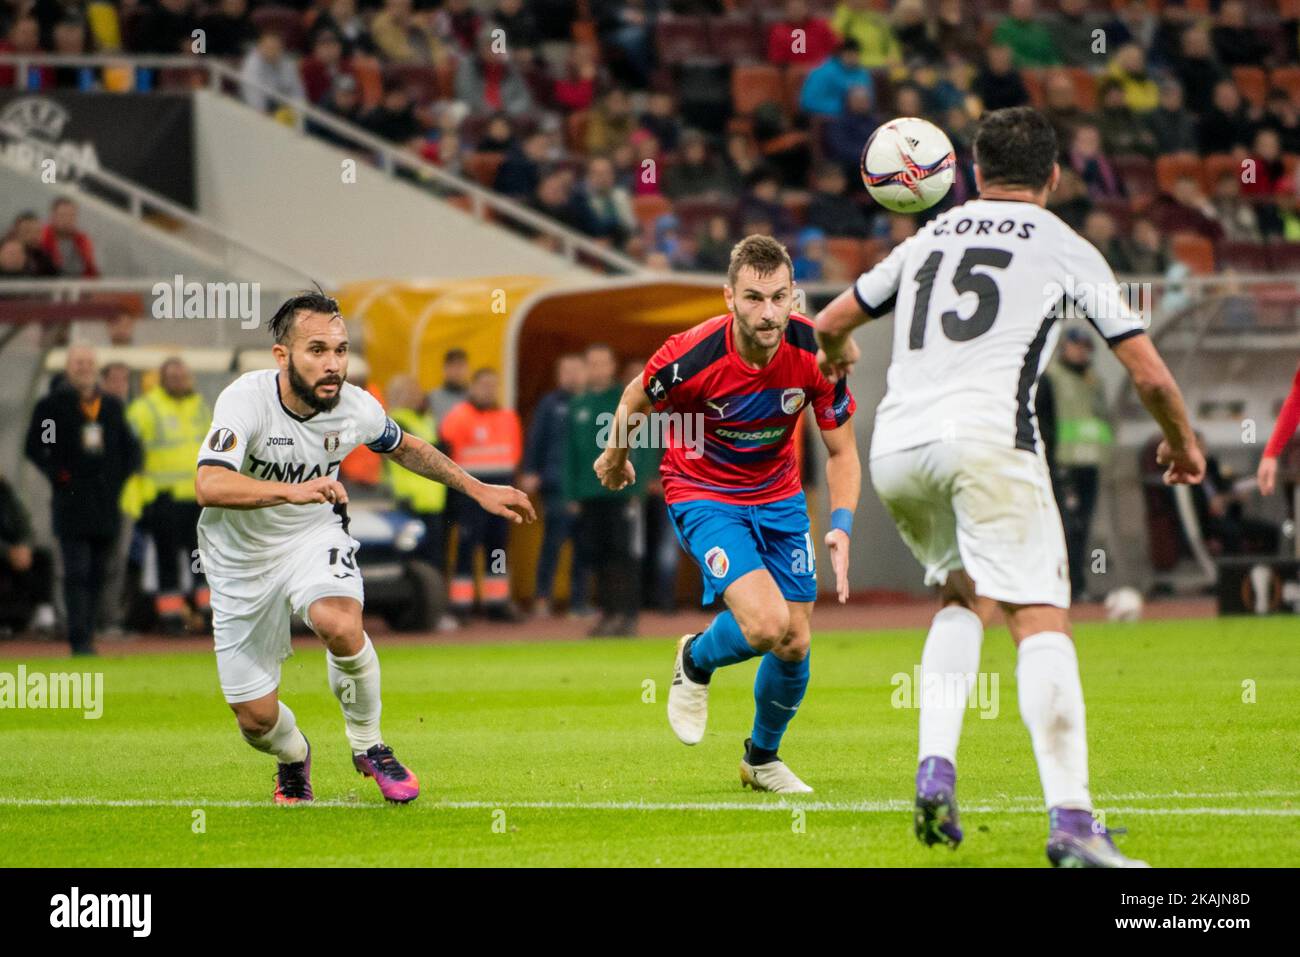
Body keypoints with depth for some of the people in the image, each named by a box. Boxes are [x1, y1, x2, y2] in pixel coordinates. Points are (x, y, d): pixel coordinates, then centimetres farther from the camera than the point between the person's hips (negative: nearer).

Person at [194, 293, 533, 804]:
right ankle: (293, 757, 40)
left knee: (338, 624, -33)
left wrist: (477, 489, 12)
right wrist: (293, 491, -56)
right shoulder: (247, 399, -28)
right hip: (243, 558, -2)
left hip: (315, 536, 2)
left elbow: (404, 447, 12)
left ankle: (369, 747, -6)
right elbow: (209, 486, -43)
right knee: (256, 719, 0)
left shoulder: (356, 408, -13)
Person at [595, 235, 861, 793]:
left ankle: (762, 758, 32)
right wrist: (615, 456, 14)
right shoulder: (692, 356, -28)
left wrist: (841, 525, -22)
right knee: (766, 625, -23)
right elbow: (635, 402, -5)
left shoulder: (814, 352, -20)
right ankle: (696, 661, 12)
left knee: (794, 646, 4)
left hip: (779, 496, 4)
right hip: (703, 494, -4)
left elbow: (841, 451, -7)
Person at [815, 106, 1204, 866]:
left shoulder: (929, 238, 24)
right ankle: (1071, 822, -21)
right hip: (987, 438, -5)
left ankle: (935, 770, 6)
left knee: (966, 596, 25)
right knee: (1042, 620, -7)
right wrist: (1183, 442, 30)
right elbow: (1150, 376, 11)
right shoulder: (1065, 248, 12)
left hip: (894, 446, 5)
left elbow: (829, 326, 34)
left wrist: (839, 354, 58)